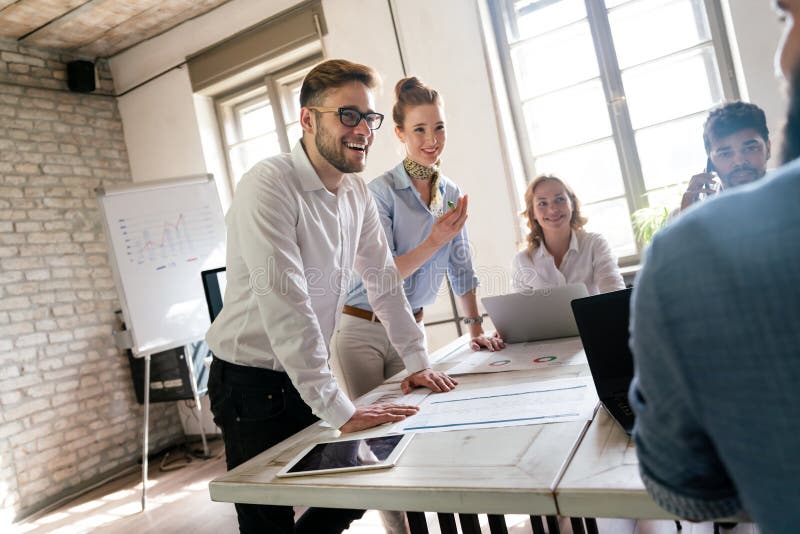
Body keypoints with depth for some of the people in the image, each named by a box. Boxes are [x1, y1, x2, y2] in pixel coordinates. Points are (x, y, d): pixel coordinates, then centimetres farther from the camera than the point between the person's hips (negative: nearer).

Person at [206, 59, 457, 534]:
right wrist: (339, 410, -31)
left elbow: (384, 280, 9)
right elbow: (285, 307, -30)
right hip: (253, 384, -7)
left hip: (308, 377, 8)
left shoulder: (357, 193, 2)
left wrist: (418, 362, 5)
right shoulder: (270, 188, -22)